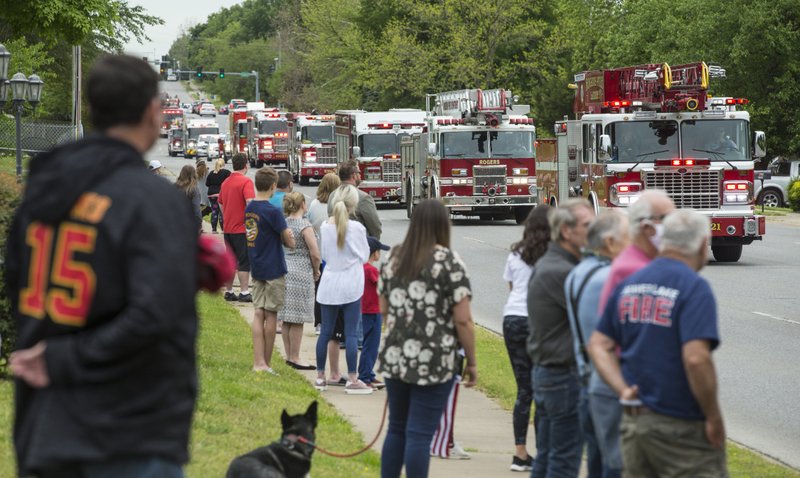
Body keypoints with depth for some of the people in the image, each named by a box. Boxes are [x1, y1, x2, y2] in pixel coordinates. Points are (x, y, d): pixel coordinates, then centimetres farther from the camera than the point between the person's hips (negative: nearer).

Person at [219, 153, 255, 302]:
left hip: (228, 228, 7)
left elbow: (221, 204, 18)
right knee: (244, 262, -2)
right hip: (242, 228, -7)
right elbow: (250, 203, -24)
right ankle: (244, 293, -3)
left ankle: (229, 291, 16)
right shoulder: (246, 182, -13)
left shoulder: (225, 182, 10)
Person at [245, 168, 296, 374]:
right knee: (271, 315, 2)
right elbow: (290, 242, -12)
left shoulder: (248, 208, 6)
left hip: (256, 269, 6)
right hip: (273, 270, -6)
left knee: (259, 313, 5)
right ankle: (266, 363, 9)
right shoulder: (273, 212, -16)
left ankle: (258, 362, -1)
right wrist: (287, 236, 8)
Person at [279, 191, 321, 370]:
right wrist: (316, 271, 4)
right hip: (300, 273, -7)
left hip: (284, 272, 7)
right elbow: (315, 254, -15)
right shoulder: (305, 226, -13)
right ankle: (294, 358, 0)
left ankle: (289, 356, 18)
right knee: (297, 320, -2)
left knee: (286, 319, 12)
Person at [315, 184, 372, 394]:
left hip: (328, 284, 4)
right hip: (350, 285, -4)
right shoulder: (356, 228, -14)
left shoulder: (325, 226, 0)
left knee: (325, 332, 11)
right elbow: (364, 256, -3)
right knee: (351, 333, -1)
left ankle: (320, 377, 18)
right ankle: (352, 380, 1)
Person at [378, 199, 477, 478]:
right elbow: (463, 320, -11)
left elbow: (383, 309, 17)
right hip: (434, 363, -5)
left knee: (397, 428, 16)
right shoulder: (449, 262, -9)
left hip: (394, 358, 5)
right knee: (420, 434, -2)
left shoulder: (394, 259, 8)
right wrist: (471, 362, -3)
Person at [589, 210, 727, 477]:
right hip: (680, 429, -7)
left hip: (633, 422, 7)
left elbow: (598, 345, 11)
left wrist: (623, 390, 2)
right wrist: (714, 418, -15)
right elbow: (696, 358, -24)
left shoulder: (629, 284, 10)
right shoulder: (694, 287, -14)